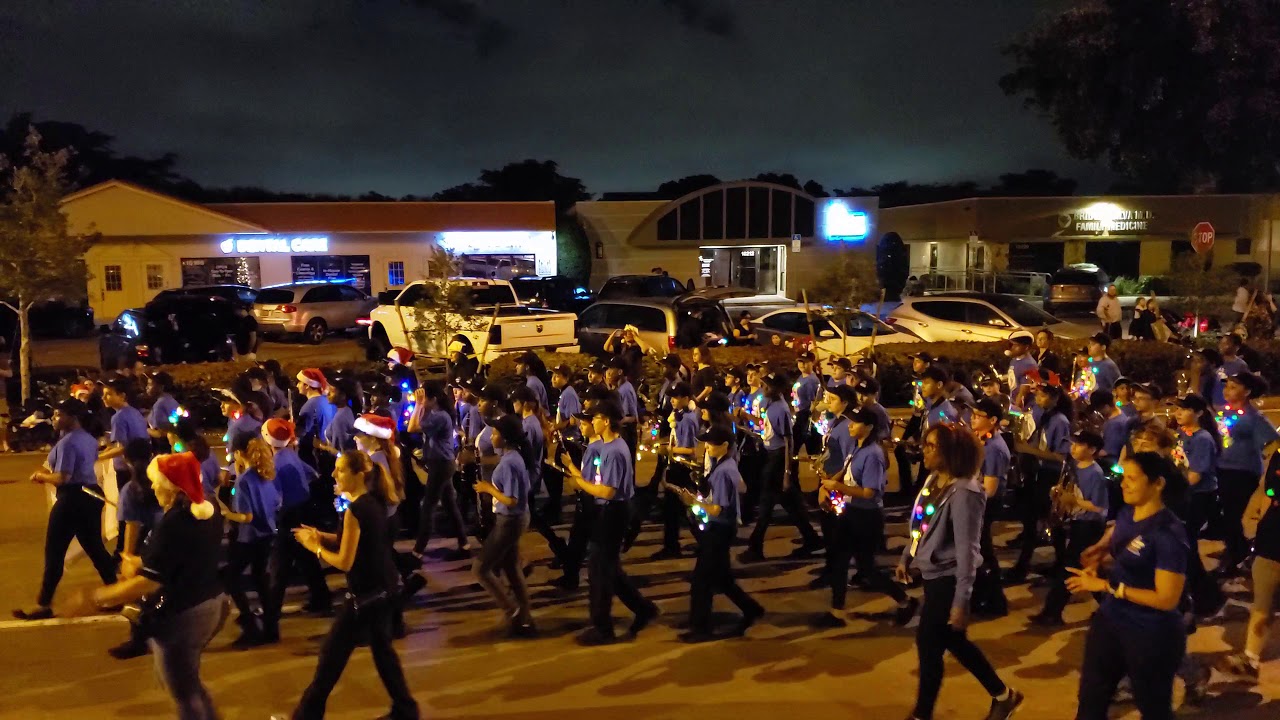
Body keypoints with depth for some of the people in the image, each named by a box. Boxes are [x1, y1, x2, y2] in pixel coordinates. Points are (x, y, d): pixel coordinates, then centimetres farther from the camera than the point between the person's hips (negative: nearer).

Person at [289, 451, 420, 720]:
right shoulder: (374, 502, 4)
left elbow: (344, 562, -20)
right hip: (383, 587, 9)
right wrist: (321, 536, 5)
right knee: (382, 649, 19)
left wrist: (314, 547, -6)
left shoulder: (355, 510, -22)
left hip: (365, 594, -9)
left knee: (331, 655, 5)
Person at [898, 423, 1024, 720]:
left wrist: (961, 601, -23)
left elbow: (967, 550, -24)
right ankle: (1003, 695, 39)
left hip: (948, 579, -9)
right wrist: (906, 558, 20)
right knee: (953, 642, 20)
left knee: (928, 645, 4)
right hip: (932, 574, 9)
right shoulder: (933, 479, 2)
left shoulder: (964, 493, -24)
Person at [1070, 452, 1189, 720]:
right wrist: (1099, 554, -2)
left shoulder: (1169, 533, -25)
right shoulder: (1126, 514, -2)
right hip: (1109, 620, 7)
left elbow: (1167, 599, -27)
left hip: (1152, 636, -7)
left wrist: (1105, 586, -24)